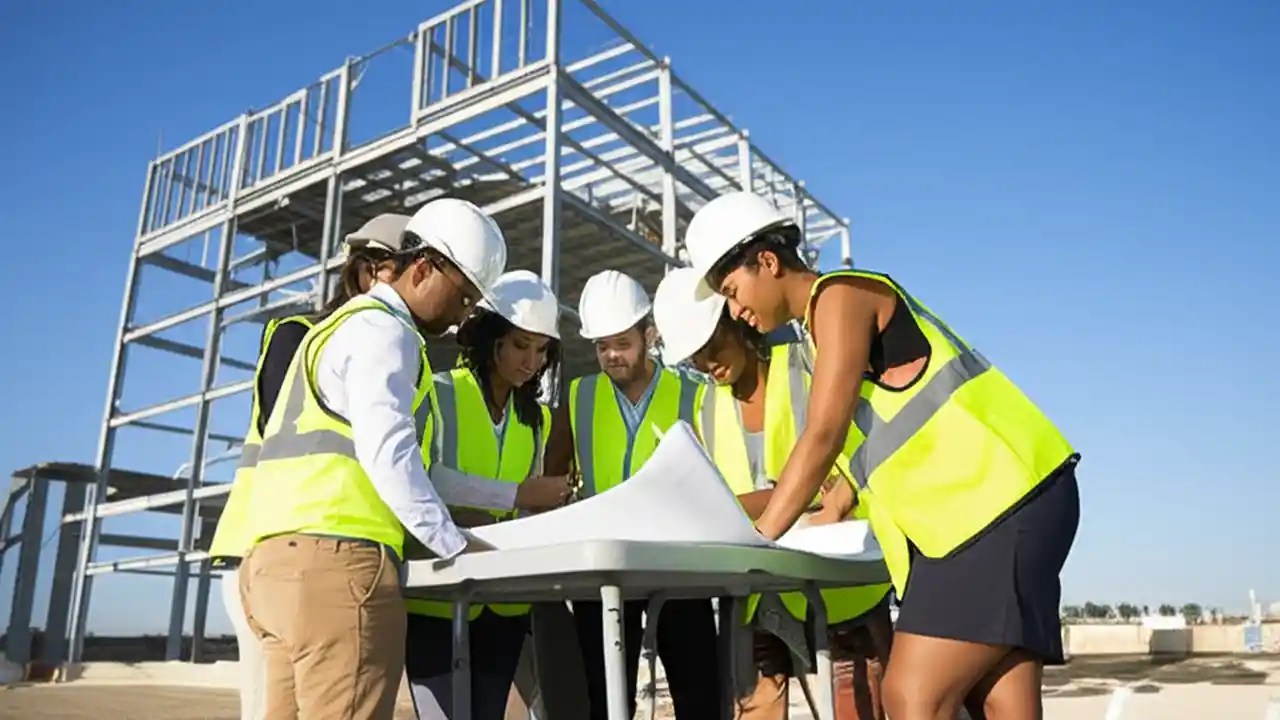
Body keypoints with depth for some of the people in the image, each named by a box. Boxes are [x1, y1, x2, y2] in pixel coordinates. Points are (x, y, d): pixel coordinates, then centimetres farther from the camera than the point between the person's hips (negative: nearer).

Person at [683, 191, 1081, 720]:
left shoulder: (839, 295, -6)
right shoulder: (831, 318, 22)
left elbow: (823, 436, -14)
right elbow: (856, 445, 22)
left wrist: (754, 541, -11)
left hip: (997, 496, -10)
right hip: (1009, 499, 10)